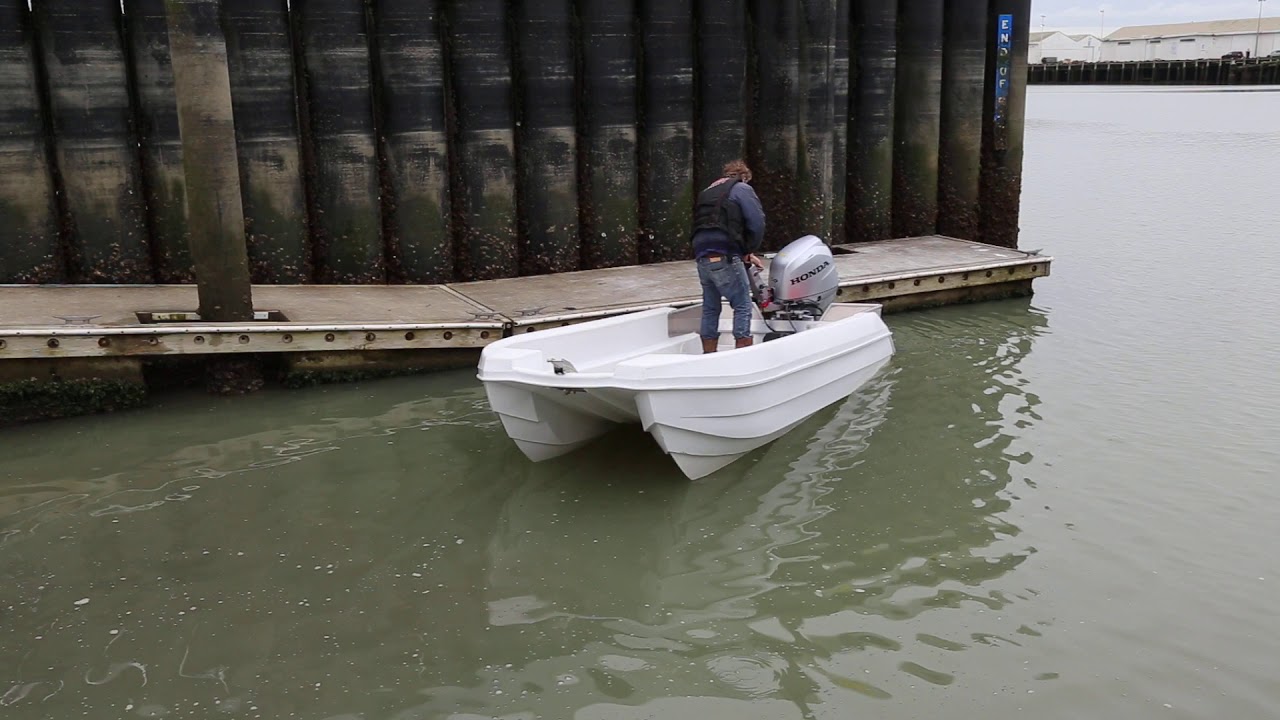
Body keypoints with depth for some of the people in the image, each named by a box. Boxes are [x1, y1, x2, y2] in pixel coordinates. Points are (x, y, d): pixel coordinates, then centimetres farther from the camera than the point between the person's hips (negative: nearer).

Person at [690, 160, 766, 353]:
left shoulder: (706, 192, 27)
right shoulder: (742, 189, 6)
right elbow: (757, 223, -5)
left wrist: (744, 253, 22)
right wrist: (750, 250, 10)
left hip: (702, 256, 7)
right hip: (724, 257, -7)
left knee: (710, 307, 13)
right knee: (743, 305, 0)